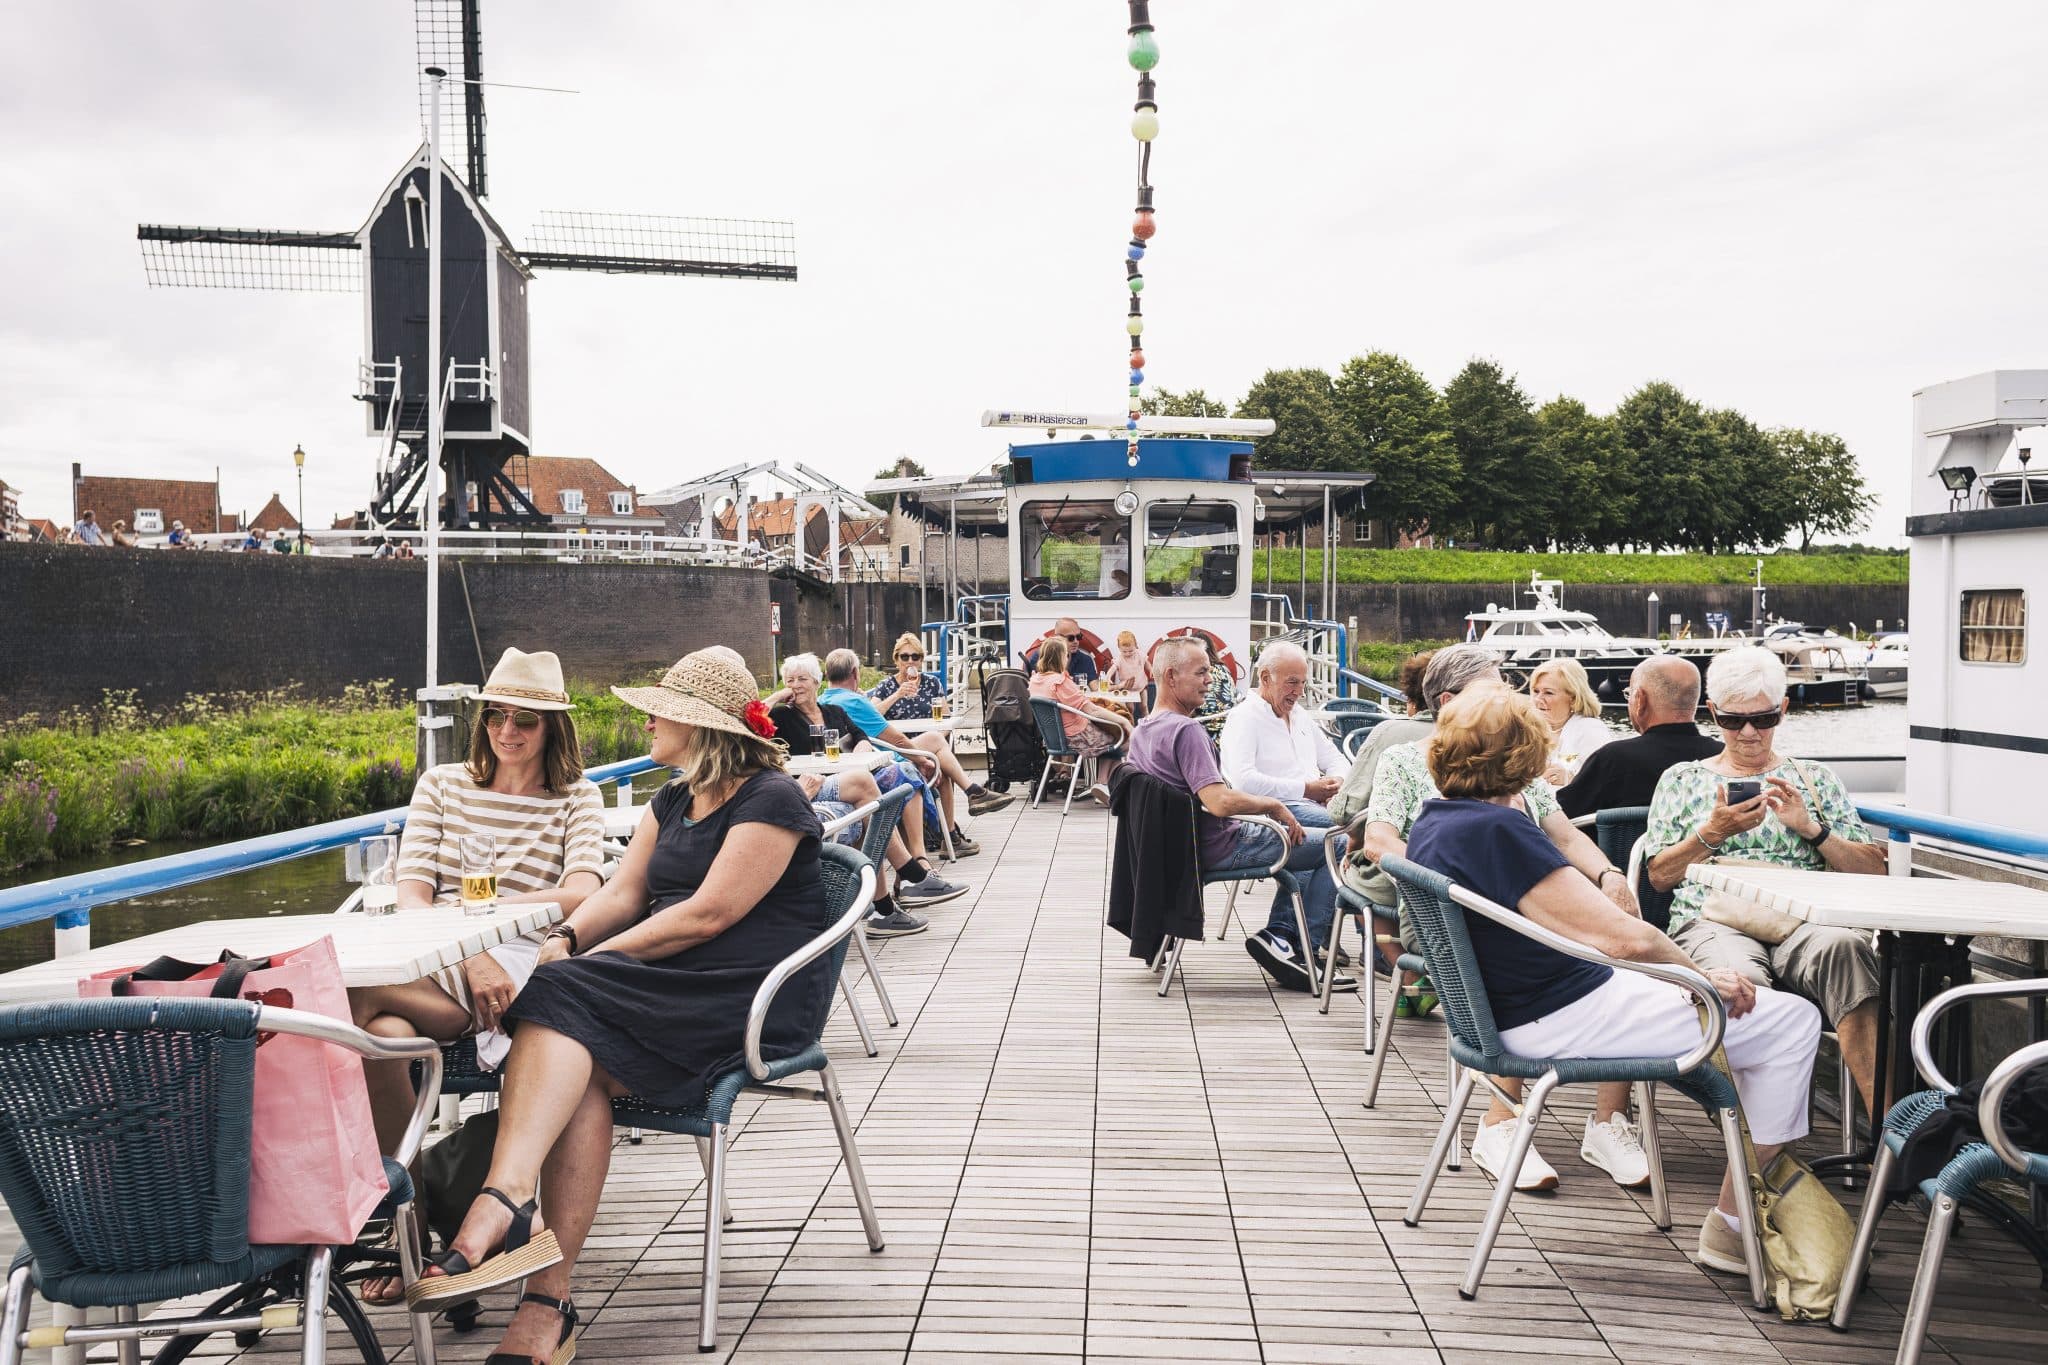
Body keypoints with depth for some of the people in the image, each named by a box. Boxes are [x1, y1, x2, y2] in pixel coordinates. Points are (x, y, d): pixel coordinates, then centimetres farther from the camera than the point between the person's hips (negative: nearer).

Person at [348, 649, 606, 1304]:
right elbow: (411, 896, 7)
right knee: (384, 1031, -34)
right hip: (431, 958, 3)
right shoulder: (441, 785, 20)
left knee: (357, 993, -31)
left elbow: (581, 896, -3)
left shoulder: (577, 799, 15)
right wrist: (469, 957, -12)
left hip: (519, 962, -3)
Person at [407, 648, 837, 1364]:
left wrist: (587, 963, -12)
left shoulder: (771, 801, -6)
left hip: (754, 999, -7)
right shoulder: (671, 803, 24)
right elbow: (623, 893, 15)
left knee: (566, 1001, -27)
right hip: (673, 988, 7)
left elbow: (709, 913, -14)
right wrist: (564, 940, -7)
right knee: (582, 1069, -25)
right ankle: (548, 1299, -33)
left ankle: (501, 1205, -40)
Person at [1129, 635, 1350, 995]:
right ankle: (1302, 949, -2)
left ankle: (1278, 933, 14)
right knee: (1339, 845, -4)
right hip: (1220, 848, -10)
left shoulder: (1140, 732, 7)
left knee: (1299, 840, 29)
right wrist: (1274, 805, -15)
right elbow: (1220, 801, -32)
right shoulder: (1186, 729, -23)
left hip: (1188, 844, 10)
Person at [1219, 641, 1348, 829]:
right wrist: (1305, 789, -16)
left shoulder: (1298, 714, 24)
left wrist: (1337, 783, 5)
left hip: (1317, 804, 9)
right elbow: (1243, 781, -19)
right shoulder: (1244, 717, -4)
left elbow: (1333, 758, 32)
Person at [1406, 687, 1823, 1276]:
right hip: (1566, 1021, -10)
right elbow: (1626, 939, -26)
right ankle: (1733, 1223, 5)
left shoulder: (1430, 824, 3)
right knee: (1793, 1020, -2)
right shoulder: (1496, 829, -26)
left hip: (1507, 1009, 10)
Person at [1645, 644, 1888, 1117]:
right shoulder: (1683, 780, 23)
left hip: (1803, 919, 1)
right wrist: (1713, 832, 0)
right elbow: (1659, 876, 15)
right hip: (1714, 919, -1)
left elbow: (1873, 872, 17)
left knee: (1844, 947, -39)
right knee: (1739, 976, -41)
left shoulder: (1815, 777, 24)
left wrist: (1811, 828, 1)